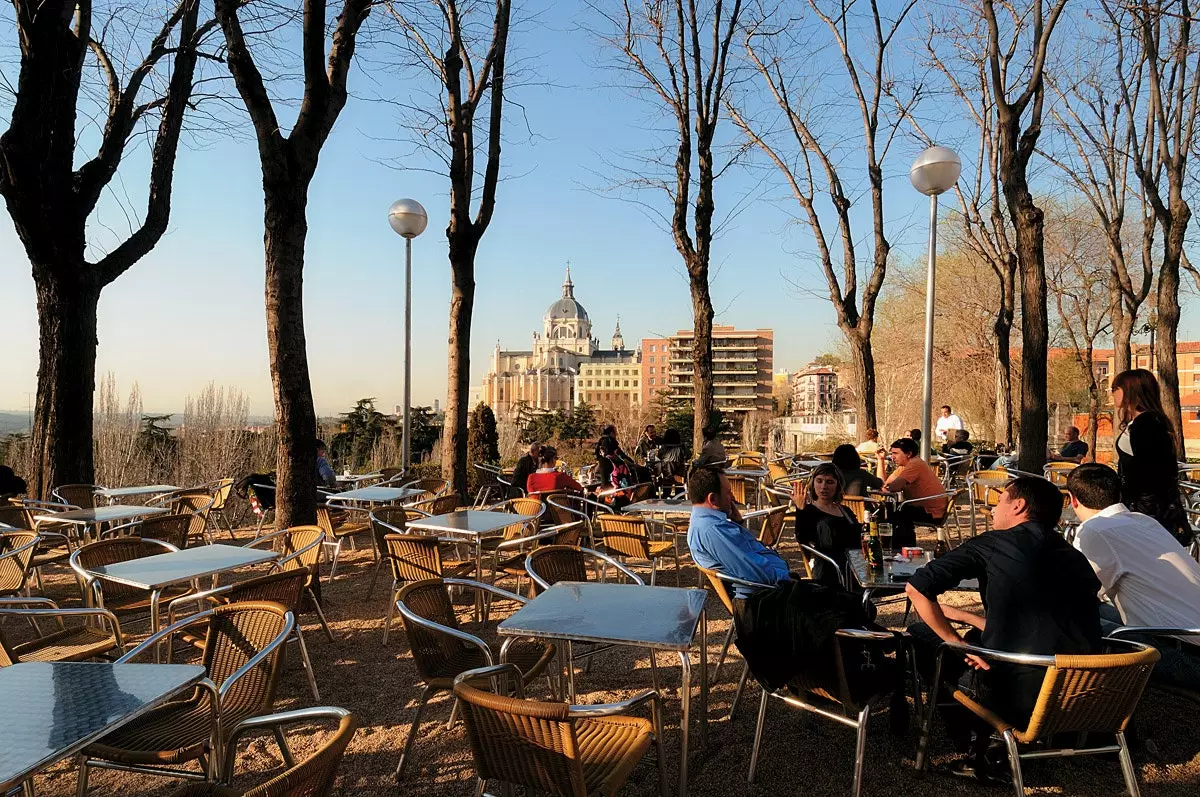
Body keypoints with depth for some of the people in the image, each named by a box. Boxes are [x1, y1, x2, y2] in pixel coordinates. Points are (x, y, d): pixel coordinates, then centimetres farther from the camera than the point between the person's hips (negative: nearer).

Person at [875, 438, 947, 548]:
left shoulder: (915, 464, -20)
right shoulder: (903, 466, 13)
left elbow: (893, 487, -30)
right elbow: (884, 484, 7)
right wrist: (880, 460, 6)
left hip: (932, 513, -10)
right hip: (922, 507, 10)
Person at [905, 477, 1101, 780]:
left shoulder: (993, 544, -4)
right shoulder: (1076, 558, 12)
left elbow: (916, 587, -8)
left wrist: (957, 642, 2)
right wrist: (960, 616, 23)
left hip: (1020, 698, -6)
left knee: (919, 635, 15)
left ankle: (979, 752, 22)